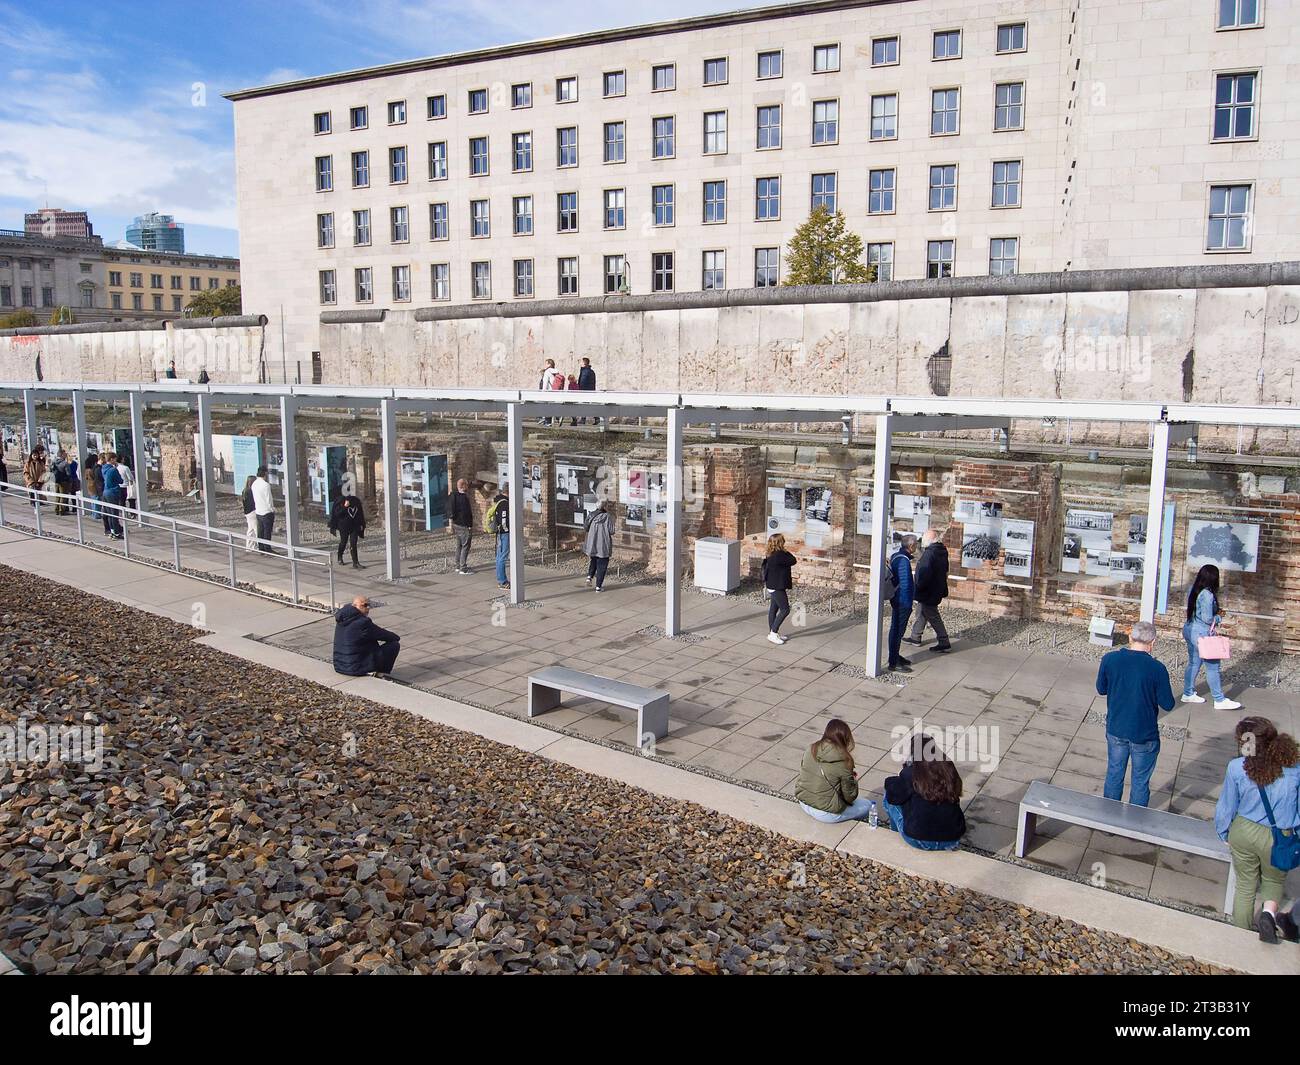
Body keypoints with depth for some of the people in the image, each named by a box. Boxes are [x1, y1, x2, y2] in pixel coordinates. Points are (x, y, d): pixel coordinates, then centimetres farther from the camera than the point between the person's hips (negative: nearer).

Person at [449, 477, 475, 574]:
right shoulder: (464, 497, -19)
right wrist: (470, 526, -17)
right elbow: (467, 513, -21)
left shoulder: (454, 496, 8)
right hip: (464, 526, -9)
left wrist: (452, 524, 23)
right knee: (465, 546, -4)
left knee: (459, 546, 17)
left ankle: (458, 566, 24)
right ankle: (463, 568, -3)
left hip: (456, 524, 9)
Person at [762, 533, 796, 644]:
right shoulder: (779, 555, -24)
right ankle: (773, 634, -2)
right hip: (777, 588, -10)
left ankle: (773, 633, 24)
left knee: (773, 609, 15)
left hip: (774, 587, 10)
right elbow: (793, 561, -14)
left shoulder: (771, 555, 5)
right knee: (785, 610, -4)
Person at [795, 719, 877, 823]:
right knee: (867, 805, 14)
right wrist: (853, 779, 11)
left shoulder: (811, 749, -4)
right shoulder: (843, 761, -18)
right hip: (826, 814, -6)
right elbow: (850, 797, -10)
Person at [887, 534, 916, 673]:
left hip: (896, 599, 10)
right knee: (897, 631, -3)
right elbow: (905, 584, -23)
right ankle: (894, 663, 4)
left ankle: (896, 656, 32)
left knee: (896, 630, 19)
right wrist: (907, 604, -19)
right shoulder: (903, 560, -23)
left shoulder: (896, 556, 9)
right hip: (902, 602, -10)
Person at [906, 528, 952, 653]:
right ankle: (915, 637, 32)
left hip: (928, 592, -10)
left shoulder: (929, 553, -25)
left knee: (933, 617, 0)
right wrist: (944, 591, 24)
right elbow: (945, 571, 16)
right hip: (937, 590, 10)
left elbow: (924, 574, -27)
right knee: (920, 613, 21)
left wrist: (918, 590, -18)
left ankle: (944, 643, 5)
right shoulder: (942, 552, 6)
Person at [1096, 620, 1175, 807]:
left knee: (1114, 775, 21)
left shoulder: (1109, 659, -12)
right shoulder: (1157, 668, -21)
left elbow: (1101, 689, 3)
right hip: (1144, 735, -3)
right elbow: (1167, 705, -11)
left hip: (1115, 730, 3)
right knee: (1140, 782, 15)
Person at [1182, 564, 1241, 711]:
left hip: (1189, 628, 9)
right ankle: (1220, 700, 8)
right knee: (1212, 666, 1)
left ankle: (1188, 693, 24)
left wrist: (1214, 617, 11)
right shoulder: (1207, 595, -22)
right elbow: (1207, 619, -21)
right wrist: (1219, 618, -1)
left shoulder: (1193, 590, 4)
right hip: (1201, 633, -9)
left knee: (1193, 663, 17)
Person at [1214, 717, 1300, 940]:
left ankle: (1242, 932, 30)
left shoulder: (1237, 767, -17)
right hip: (1279, 839, 0)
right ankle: (1269, 913, 1)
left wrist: (1224, 834, 13)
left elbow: (1227, 807, -5)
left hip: (1244, 832, 0)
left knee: (1245, 885, 21)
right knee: (1274, 880, 27)